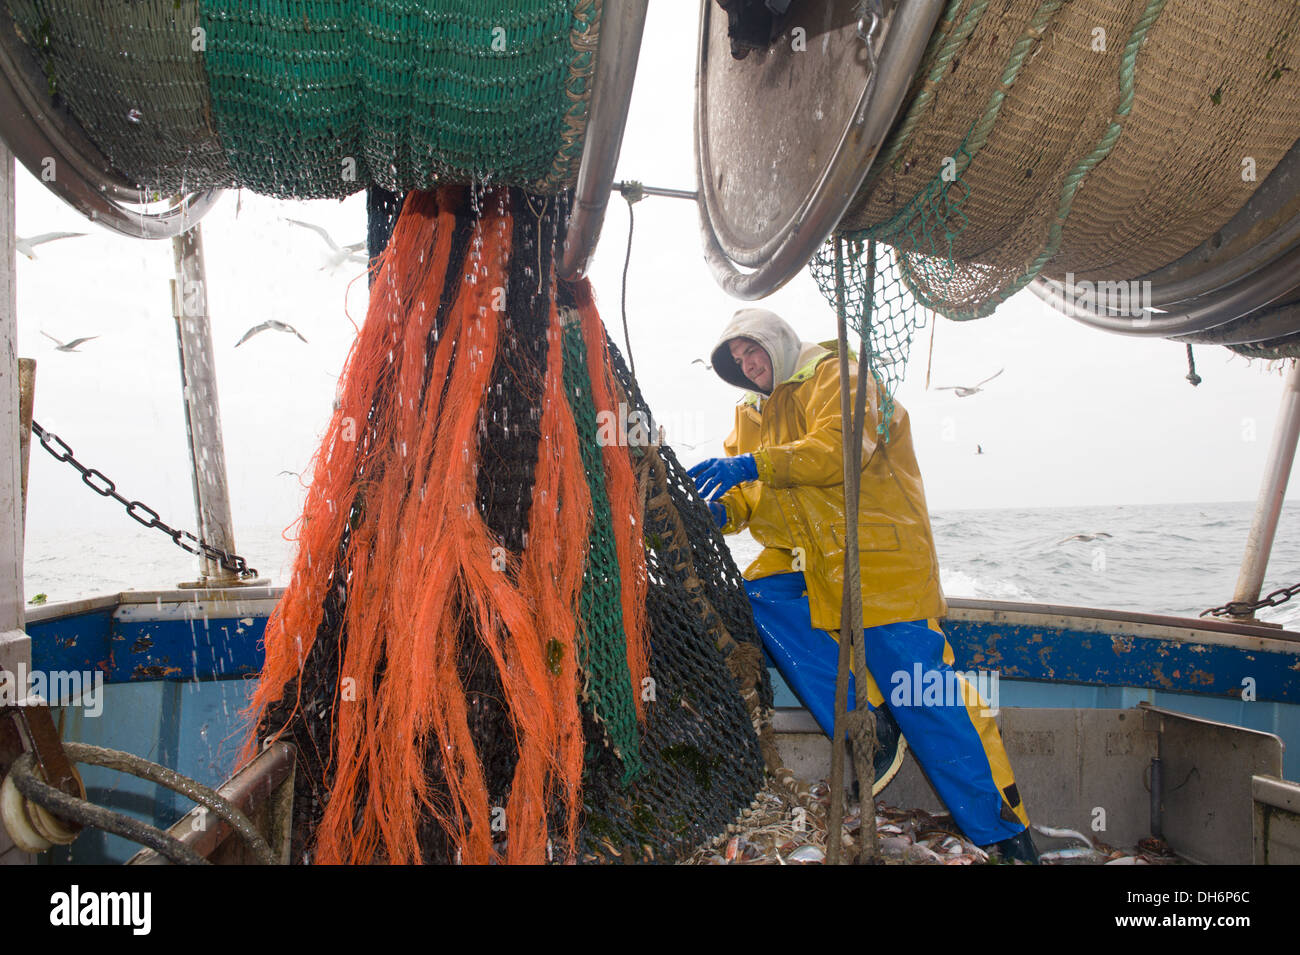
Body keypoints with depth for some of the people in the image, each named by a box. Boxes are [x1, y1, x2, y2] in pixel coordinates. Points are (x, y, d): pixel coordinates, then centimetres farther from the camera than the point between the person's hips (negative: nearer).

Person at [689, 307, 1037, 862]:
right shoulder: (753, 415, 19)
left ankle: (1001, 830, 4)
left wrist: (753, 464, -30)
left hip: (879, 555, -7)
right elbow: (746, 493, 12)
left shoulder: (834, 377, -4)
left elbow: (840, 448, -23)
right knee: (756, 596, -20)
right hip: (805, 562, 7)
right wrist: (719, 512, -12)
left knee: (927, 695, -9)